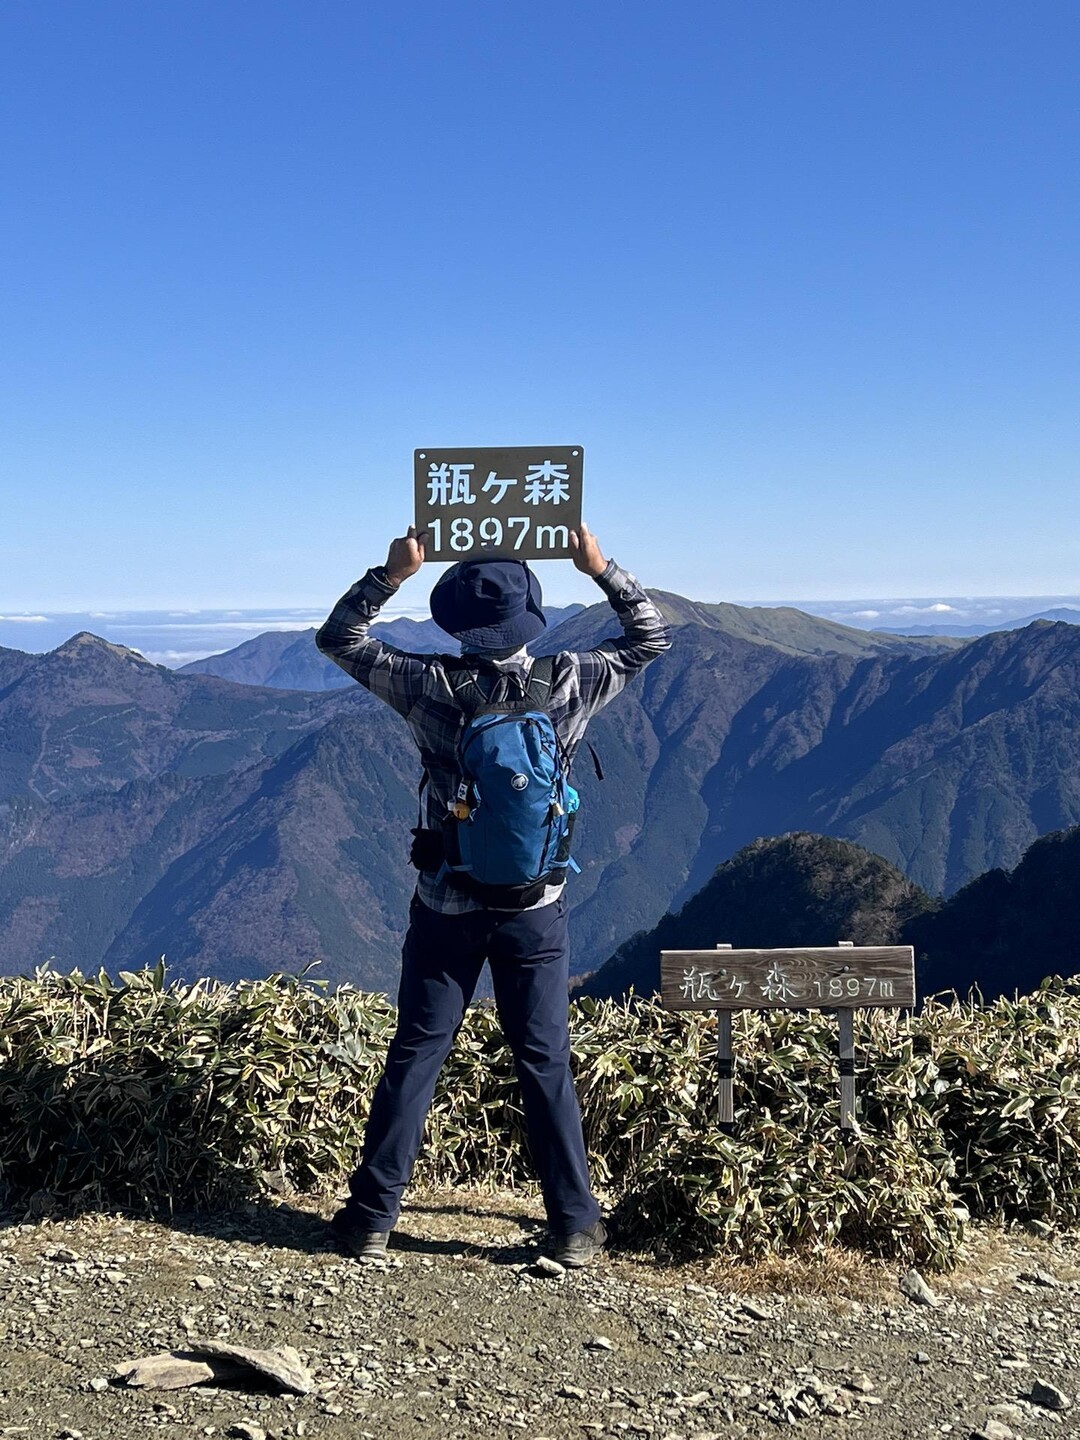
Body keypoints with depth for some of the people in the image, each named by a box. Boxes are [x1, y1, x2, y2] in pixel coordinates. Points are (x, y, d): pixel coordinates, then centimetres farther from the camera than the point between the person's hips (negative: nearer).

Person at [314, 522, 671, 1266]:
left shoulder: (433, 686, -10)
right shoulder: (568, 686, -8)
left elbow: (338, 638, 3)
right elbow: (652, 637, 8)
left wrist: (392, 572, -1)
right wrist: (602, 569, 5)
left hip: (446, 910, 0)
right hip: (537, 912, 1)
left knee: (414, 1058, 11)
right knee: (546, 1066, 11)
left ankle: (373, 1219, 19)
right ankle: (576, 1225, 19)